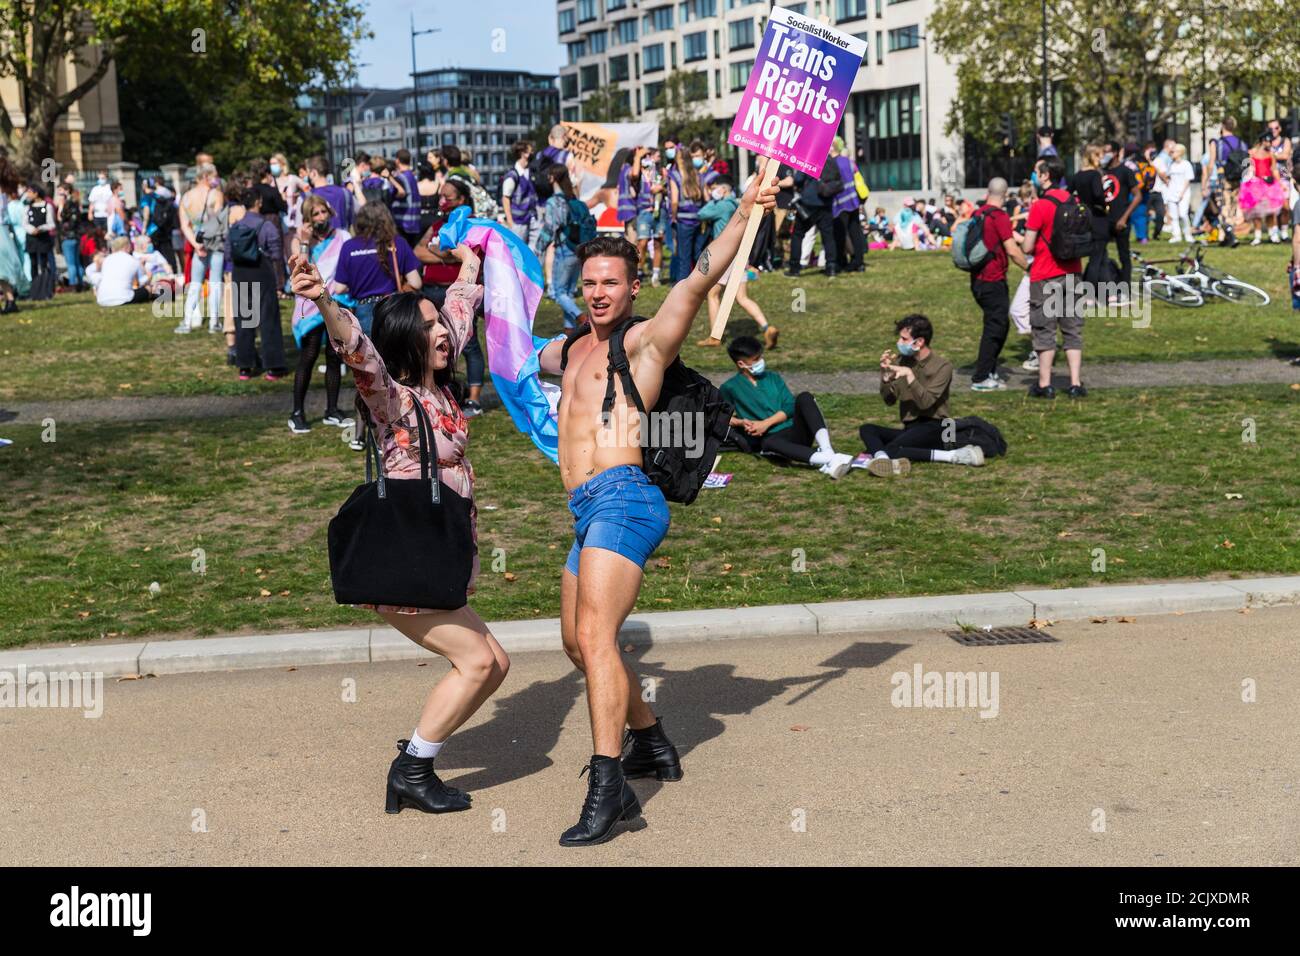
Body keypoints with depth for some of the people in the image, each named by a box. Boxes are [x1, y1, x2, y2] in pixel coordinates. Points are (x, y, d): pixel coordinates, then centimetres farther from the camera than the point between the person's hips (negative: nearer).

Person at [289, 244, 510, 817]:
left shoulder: (438, 384, 10)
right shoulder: (392, 397, -13)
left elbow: (460, 315, 26)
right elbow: (359, 352, -34)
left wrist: (471, 260, 40)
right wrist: (325, 304, -52)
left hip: (436, 563, 9)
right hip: (402, 565, -9)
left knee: (492, 664, 10)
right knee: (477, 660, -9)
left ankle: (416, 759, 15)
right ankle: (411, 773, 1)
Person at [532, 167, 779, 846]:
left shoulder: (644, 340, 1)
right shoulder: (568, 351, 23)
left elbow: (696, 282, -11)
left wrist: (744, 214, -18)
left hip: (623, 497, -9)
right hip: (589, 509, 9)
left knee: (595, 636, -22)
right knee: (579, 643, 18)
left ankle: (609, 788, -26)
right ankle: (651, 745, 36)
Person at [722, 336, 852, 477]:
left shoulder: (773, 377, 21)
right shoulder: (730, 388, 11)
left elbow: (790, 406, 10)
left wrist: (766, 423, -6)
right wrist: (740, 422, -5)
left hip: (796, 432, 4)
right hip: (769, 437, -4)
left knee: (804, 397, -23)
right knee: (769, 442, -41)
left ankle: (826, 448, -43)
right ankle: (829, 460, -62)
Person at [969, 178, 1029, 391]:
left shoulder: (977, 214, 10)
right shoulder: (1000, 216, -15)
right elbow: (1012, 250, -20)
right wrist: (1029, 267, -10)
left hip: (977, 279, 8)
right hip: (994, 282, -8)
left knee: (1000, 325, 18)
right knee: (995, 327, -2)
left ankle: (989, 371, 20)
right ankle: (981, 379, -2)